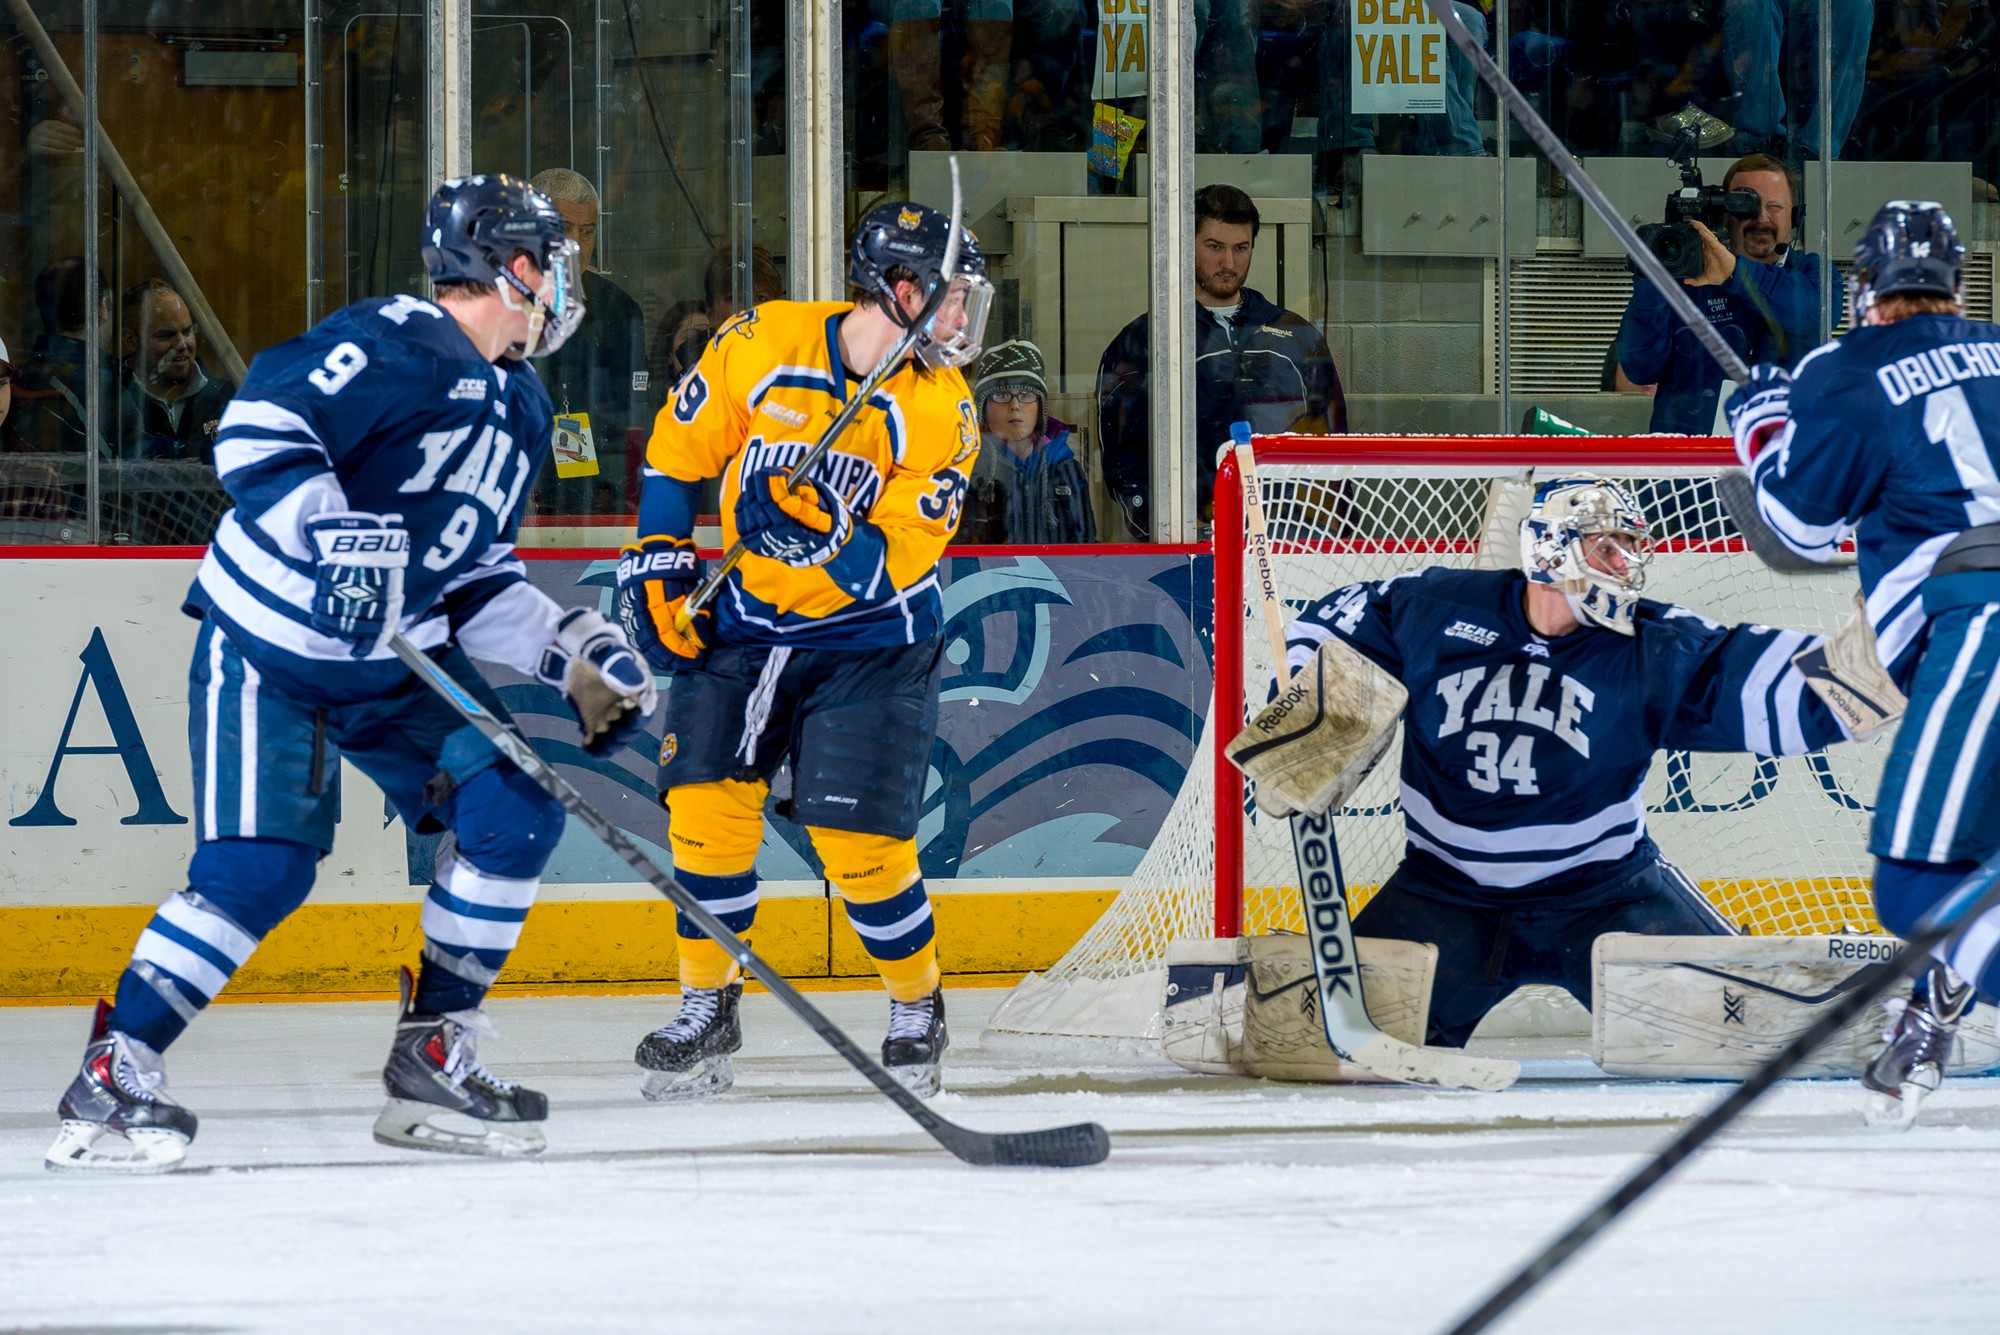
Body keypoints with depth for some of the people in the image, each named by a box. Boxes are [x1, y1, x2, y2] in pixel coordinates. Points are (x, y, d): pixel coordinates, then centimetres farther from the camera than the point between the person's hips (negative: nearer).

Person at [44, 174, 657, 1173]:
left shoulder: (517, 408, 13)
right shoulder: (393, 344, -16)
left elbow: (478, 579, 18)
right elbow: (255, 429, -26)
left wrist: (573, 657, 7)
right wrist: (334, 536, -37)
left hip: (396, 661, 9)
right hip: (268, 649, -9)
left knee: (514, 814, -2)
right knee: (260, 868, -19)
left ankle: (432, 1058, 8)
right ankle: (116, 1071, -8)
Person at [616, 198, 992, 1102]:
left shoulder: (942, 412, -12)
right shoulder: (759, 345, -10)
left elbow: (891, 567, -17)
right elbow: (680, 449, 6)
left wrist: (826, 539, -33)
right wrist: (657, 561, 2)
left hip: (868, 641, -2)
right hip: (740, 621, 2)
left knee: (858, 841, -10)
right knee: (707, 810, -10)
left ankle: (917, 1008, 15)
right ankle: (707, 1010, 9)